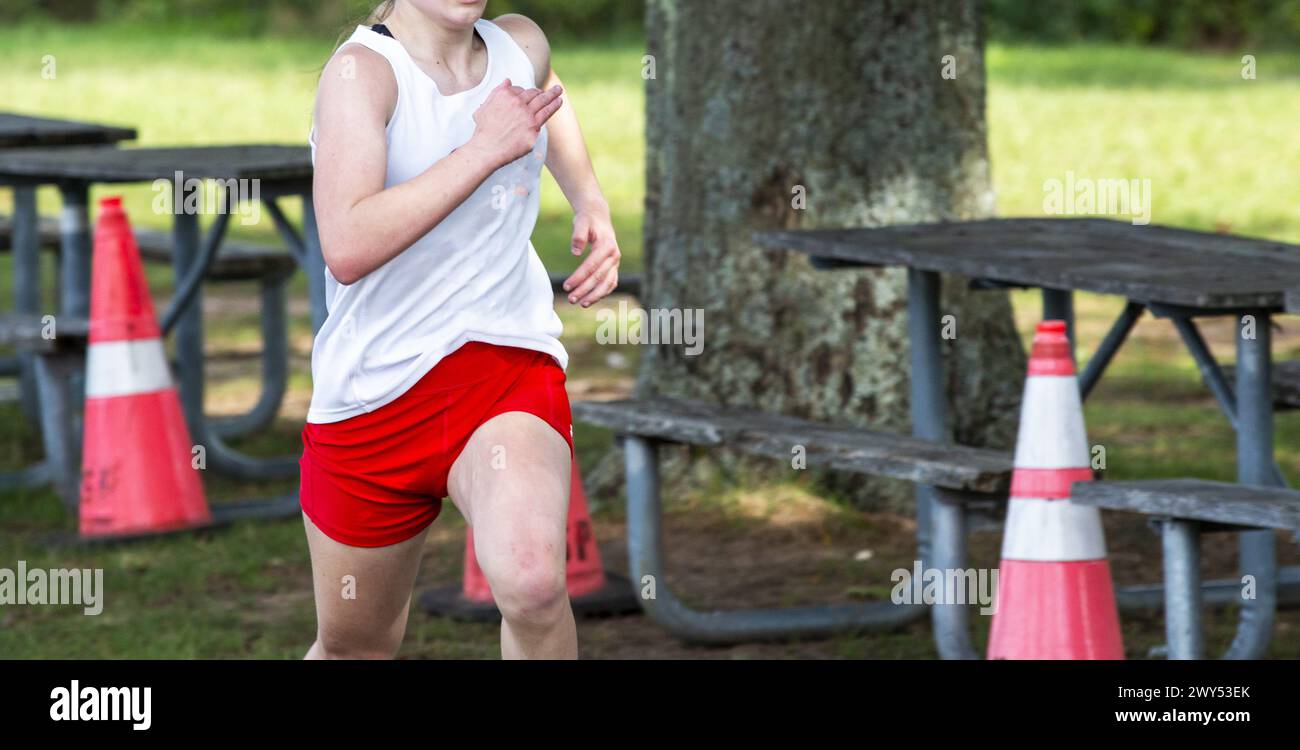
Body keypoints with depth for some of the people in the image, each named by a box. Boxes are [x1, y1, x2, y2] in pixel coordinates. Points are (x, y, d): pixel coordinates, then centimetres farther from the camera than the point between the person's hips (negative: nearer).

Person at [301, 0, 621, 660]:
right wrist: (487, 147, -24)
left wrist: (590, 204, 16)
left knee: (531, 581, -30)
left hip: (507, 364, 2)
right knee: (351, 648, 13)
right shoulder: (361, 69, -14)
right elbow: (347, 248, -29)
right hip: (371, 395, -2)